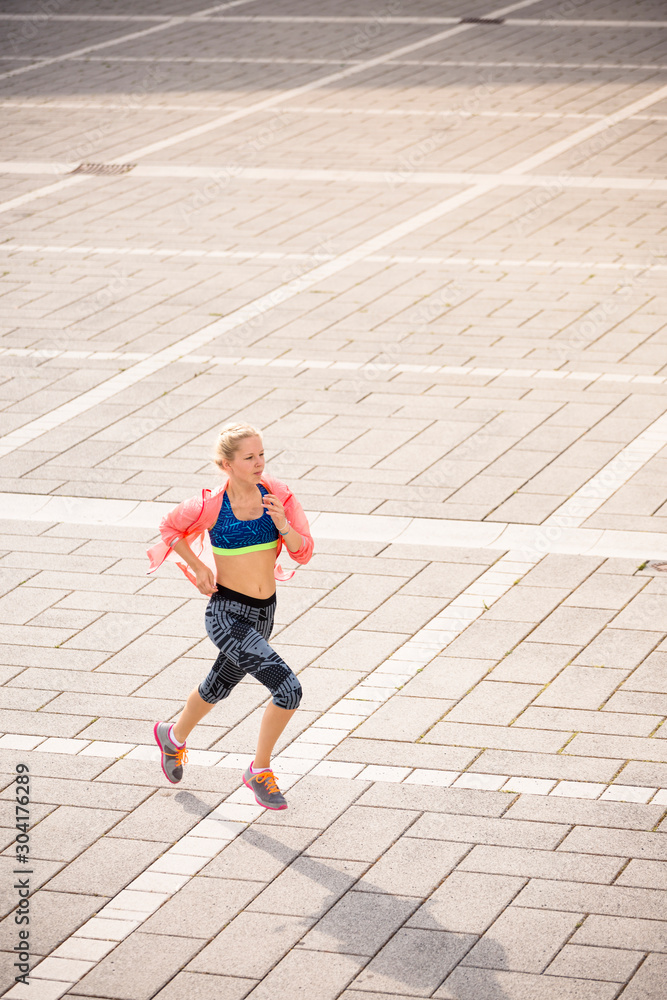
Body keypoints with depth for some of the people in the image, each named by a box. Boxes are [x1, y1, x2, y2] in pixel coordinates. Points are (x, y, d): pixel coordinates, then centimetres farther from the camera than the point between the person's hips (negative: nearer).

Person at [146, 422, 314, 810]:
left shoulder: (276, 494, -8)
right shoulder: (212, 505, -17)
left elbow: (303, 552, -6)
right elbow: (170, 527, 1)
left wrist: (282, 524, -24)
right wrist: (197, 567, -5)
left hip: (264, 614, 6)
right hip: (228, 614, -6)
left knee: (219, 687, 28)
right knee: (289, 688, -20)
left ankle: (174, 736, 57)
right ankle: (260, 771, 0)